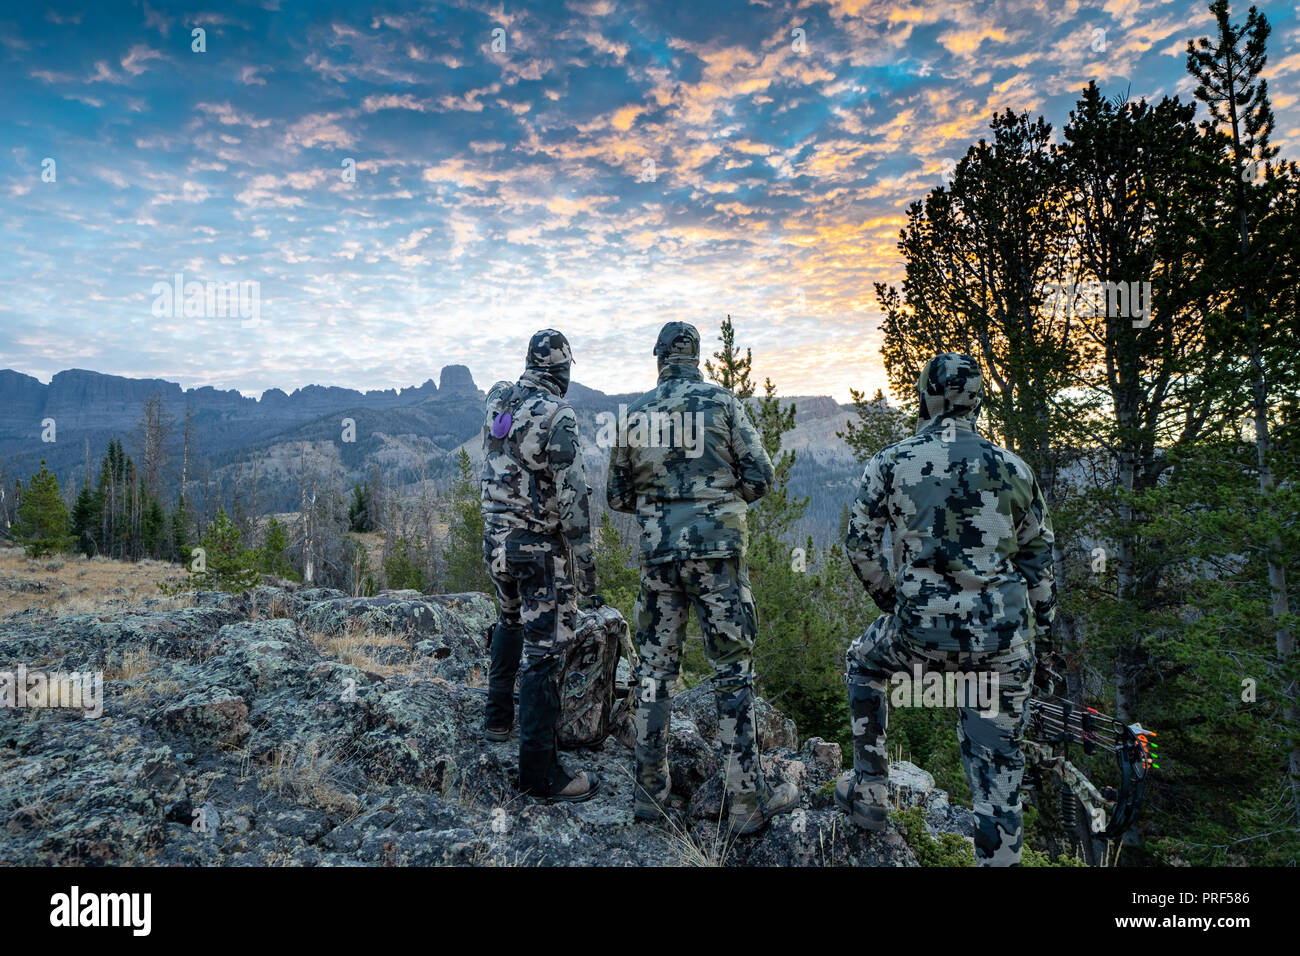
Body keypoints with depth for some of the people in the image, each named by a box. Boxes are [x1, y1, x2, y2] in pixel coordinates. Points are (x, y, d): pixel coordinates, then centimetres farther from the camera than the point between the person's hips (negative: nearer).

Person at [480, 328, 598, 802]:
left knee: (511, 621, 30)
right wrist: (586, 559, -12)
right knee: (544, 648, -3)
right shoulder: (557, 416, -17)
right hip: (541, 547, -7)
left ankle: (498, 716, 42)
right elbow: (572, 497, -18)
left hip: (496, 539, 8)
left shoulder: (497, 402, 4)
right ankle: (539, 770, 2)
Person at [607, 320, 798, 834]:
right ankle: (748, 799, 10)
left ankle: (650, 791, 19)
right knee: (733, 670, 4)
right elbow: (759, 478, -3)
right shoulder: (722, 402, -1)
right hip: (717, 552, -3)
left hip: (657, 555, 3)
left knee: (655, 669, 11)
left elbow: (617, 496, 11)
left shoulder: (635, 413, 7)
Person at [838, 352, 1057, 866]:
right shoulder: (1012, 467, 6)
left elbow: (860, 542, 4)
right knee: (998, 759, 14)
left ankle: (868, 793, 31)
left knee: (863, 661, 28)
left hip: (922, 629, -2)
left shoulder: (892, 462, -1)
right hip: (1003, 640, 2)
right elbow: (1038, 558, 12)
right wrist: (1042, 628, 23)